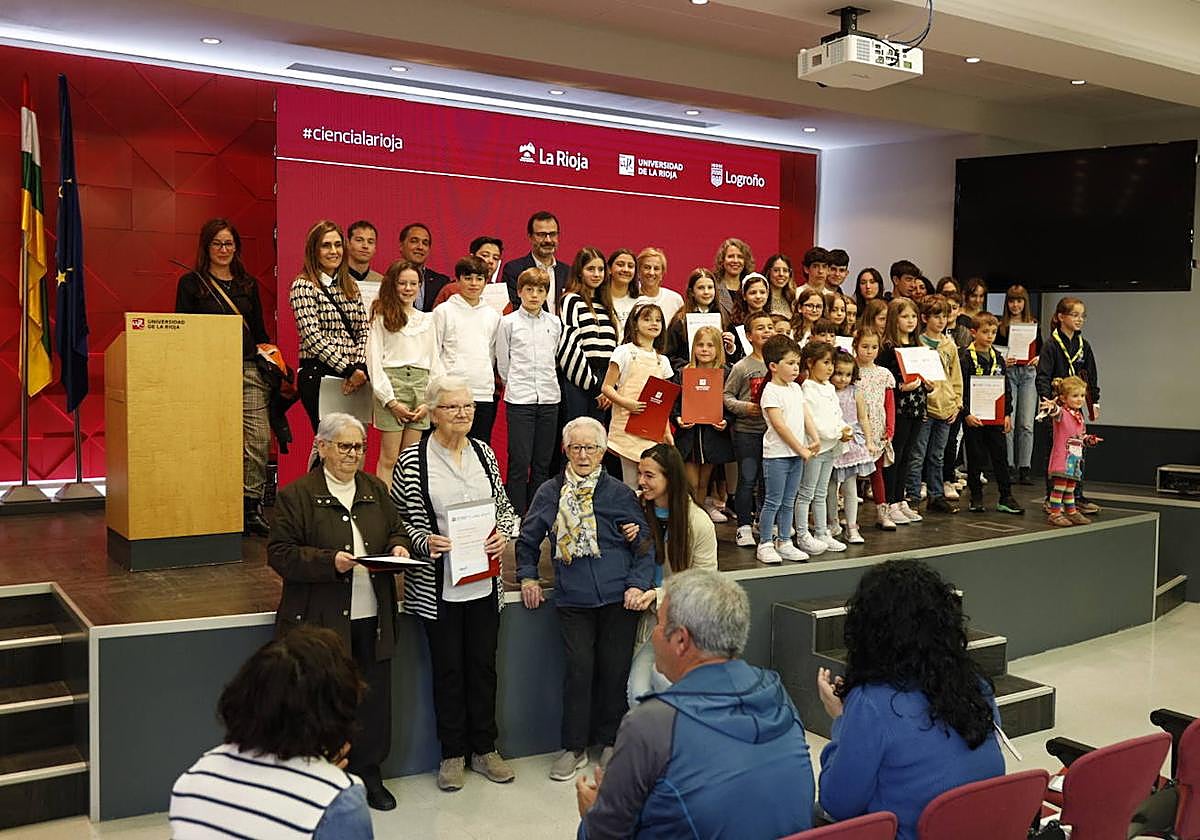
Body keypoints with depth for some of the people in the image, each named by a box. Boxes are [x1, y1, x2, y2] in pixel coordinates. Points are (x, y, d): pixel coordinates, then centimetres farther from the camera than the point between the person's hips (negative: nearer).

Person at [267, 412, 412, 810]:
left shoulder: (375, 489, 12)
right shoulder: (296, 495, -5)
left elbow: (397, 529, 21)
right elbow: (279, 553, -9)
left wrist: (399, 547, -3)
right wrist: (330, 561, -21)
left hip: (372, 620, 5)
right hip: (322, 622, -5)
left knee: (373, 699, 10)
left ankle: (368, 773, 27)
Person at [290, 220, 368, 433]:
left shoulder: (350, 285, 15)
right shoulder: (303, 286, -4)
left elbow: (363, 330, 10)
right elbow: (312, 337, -13)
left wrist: (359, 368, -7)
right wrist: (348, 370, -15)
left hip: (352, 376, 6)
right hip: (318, 375, -6)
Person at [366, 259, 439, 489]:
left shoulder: (427, 319, 18)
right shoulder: (381, 317, 4)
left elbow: (435, 361, 16)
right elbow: (373, 360, -2)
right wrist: (391, 400, -9)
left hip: (420, 385, 4)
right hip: (392, 384, -4)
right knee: (389, 458, -4)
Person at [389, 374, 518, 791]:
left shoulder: (485, 452, 5)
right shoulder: (412, 460, -8)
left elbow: (503, 505, 13)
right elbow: (397, 519, -2)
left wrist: (503, 533, -6)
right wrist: (424, 542, -19)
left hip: (485, 581, 4)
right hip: (437, 586, -4)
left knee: (484, 664, 13)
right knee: (448, 668, 8)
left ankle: (484, 749, 28)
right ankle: (452, 754, 24)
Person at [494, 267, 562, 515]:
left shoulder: (554, 323, 9)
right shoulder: (508, 322, 0)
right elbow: (503, 364, 6)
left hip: (549, 398, 4)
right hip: (519, 400, -3)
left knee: (543, 462, 8)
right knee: (519, 462, -6)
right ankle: (517, 518, 1)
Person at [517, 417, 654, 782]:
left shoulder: (619, 492, 3)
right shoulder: (550, 492, 7)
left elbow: (644, 544, 5)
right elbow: (527, 539, 18)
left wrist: (638, 583, -6)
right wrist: (528, 576, 6)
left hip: (618, 598, 0)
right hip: (573, 598, 0)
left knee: (614, 669, 5)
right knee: (578, 669, -3)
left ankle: (610, 741, 24)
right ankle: (574, 747, 13)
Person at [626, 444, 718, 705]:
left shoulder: (698, 522, -10)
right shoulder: (639, 512, 0)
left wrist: (659, 593, -17)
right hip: (650, 616, 3)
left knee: (663, 677, -22)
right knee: (637, 693, -10)